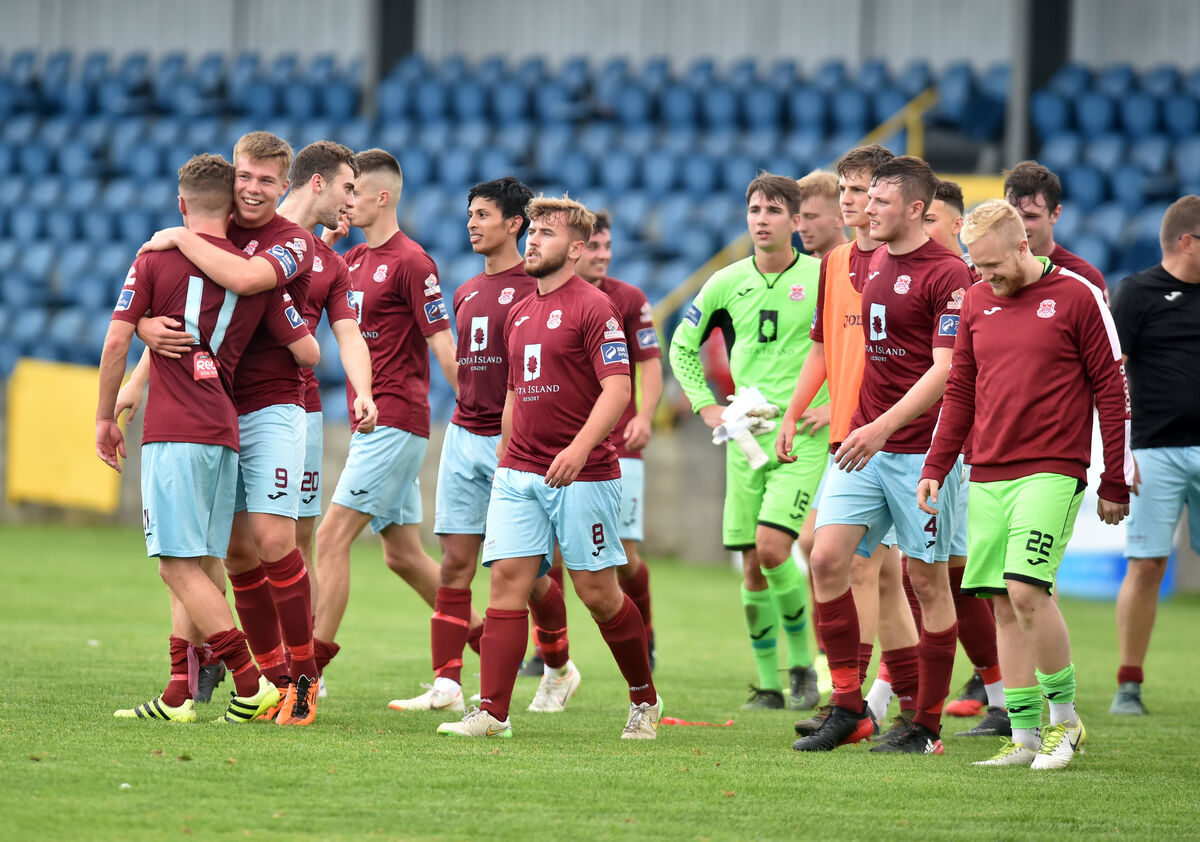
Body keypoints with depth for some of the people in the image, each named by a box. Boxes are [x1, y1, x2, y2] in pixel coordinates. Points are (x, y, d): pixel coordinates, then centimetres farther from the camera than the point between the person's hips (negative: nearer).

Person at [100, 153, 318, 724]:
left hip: (173, 433, -5)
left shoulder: (157, 258, 0)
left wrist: (105, 417, 6)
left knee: (179, 565, -7)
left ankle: (250, 683, -16)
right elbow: (307, 352, 10)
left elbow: (117, 341, -4)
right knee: (191, 568, 10)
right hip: (224, 433, 5)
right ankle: (179, 695, 6)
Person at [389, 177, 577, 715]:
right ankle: (446, 685, -4)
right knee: (455, 562, -1)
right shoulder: (467, 293, 15)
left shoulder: (535, 287, -8)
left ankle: (559, 669, 22)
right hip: (464, 435, 7)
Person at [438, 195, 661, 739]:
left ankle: (644, 698, 20)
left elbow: (617, 389, -18)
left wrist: (580, 448, -29)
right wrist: (504, 459, 23)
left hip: (582, 475, -6)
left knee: (597, 592, 0)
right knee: (506, 579, -6)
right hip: (519, 473, 6)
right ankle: (491, 711, -10)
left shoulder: (593, 307, -9)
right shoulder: (519, 314, 16)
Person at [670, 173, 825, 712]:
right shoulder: (728, 283, 6)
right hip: (746, 435, 4)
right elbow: (682, 345, 20)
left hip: (803, 437, -4)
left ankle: (802, 661, 2)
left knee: (771, 546, -18)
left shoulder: (823, 279, -5)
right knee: (753, 564, 2)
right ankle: (768, 683, 12)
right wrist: (706, 405, 8)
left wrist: (838, 404, -5)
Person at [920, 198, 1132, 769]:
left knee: (1026, 588, -18)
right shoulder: (976, 302, 12)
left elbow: (1112, 391, -1)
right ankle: (1026, 735, 8)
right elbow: (960, 392, 19)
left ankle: (1065, 717, -2)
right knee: (1004, 606, 3)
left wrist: (1116, 484, -2)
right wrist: (935, 467, 9)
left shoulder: (1076, 296, -3)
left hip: (1053, 471, -6)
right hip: (988, 475, 6)